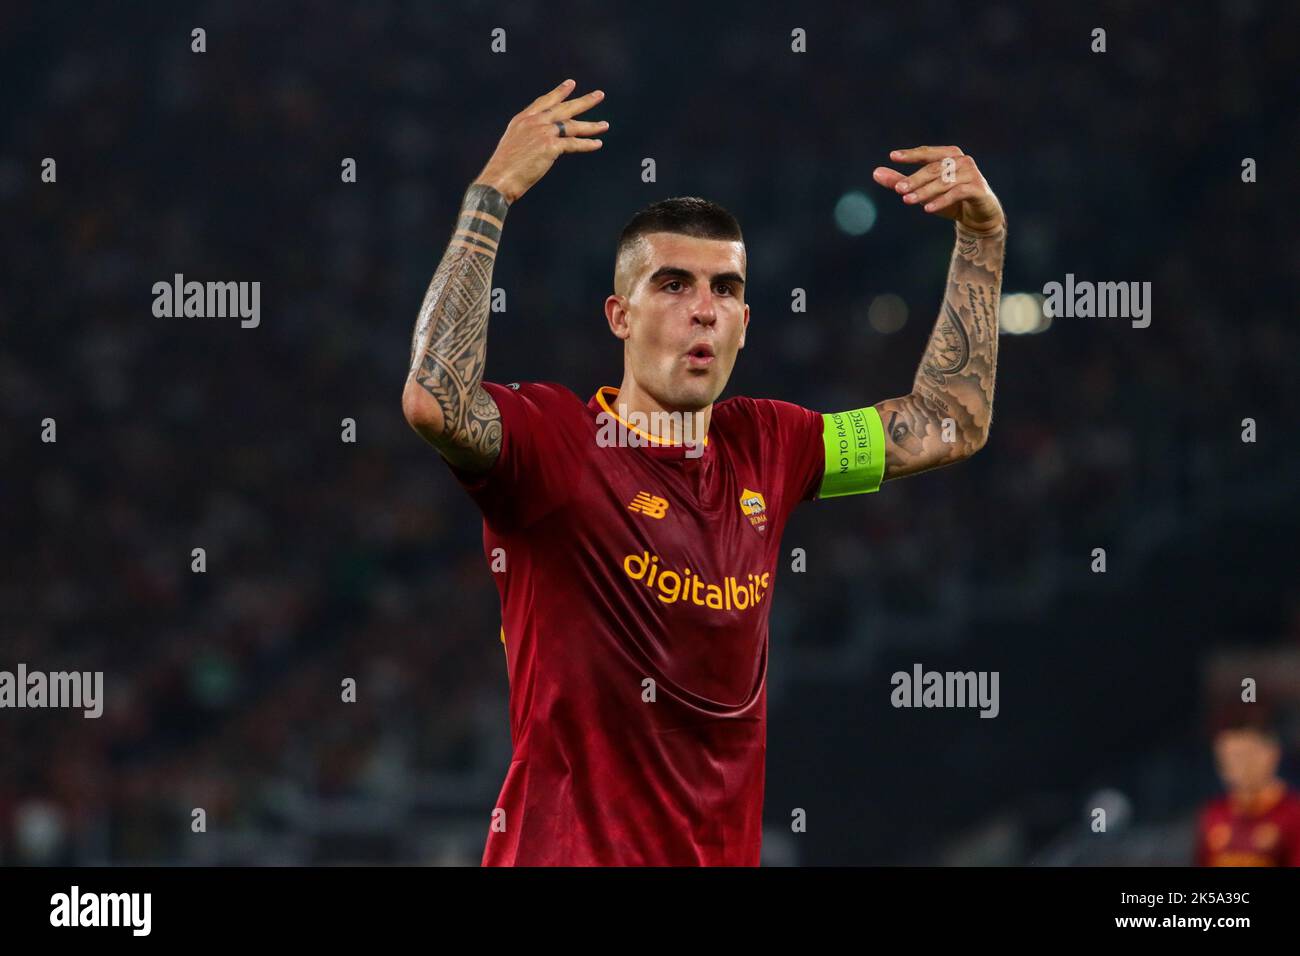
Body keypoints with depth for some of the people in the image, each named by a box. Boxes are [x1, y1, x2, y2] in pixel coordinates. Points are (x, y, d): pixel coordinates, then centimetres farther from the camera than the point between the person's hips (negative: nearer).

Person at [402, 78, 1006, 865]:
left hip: (725, 847, 6)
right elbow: (435, 402, -31)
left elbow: (950, 424, 19)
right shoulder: (556, 436, -10)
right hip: (568, 849, -6)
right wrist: (492, 194, -27)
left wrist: (983, 236, 14)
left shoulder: (762, 446, 7)